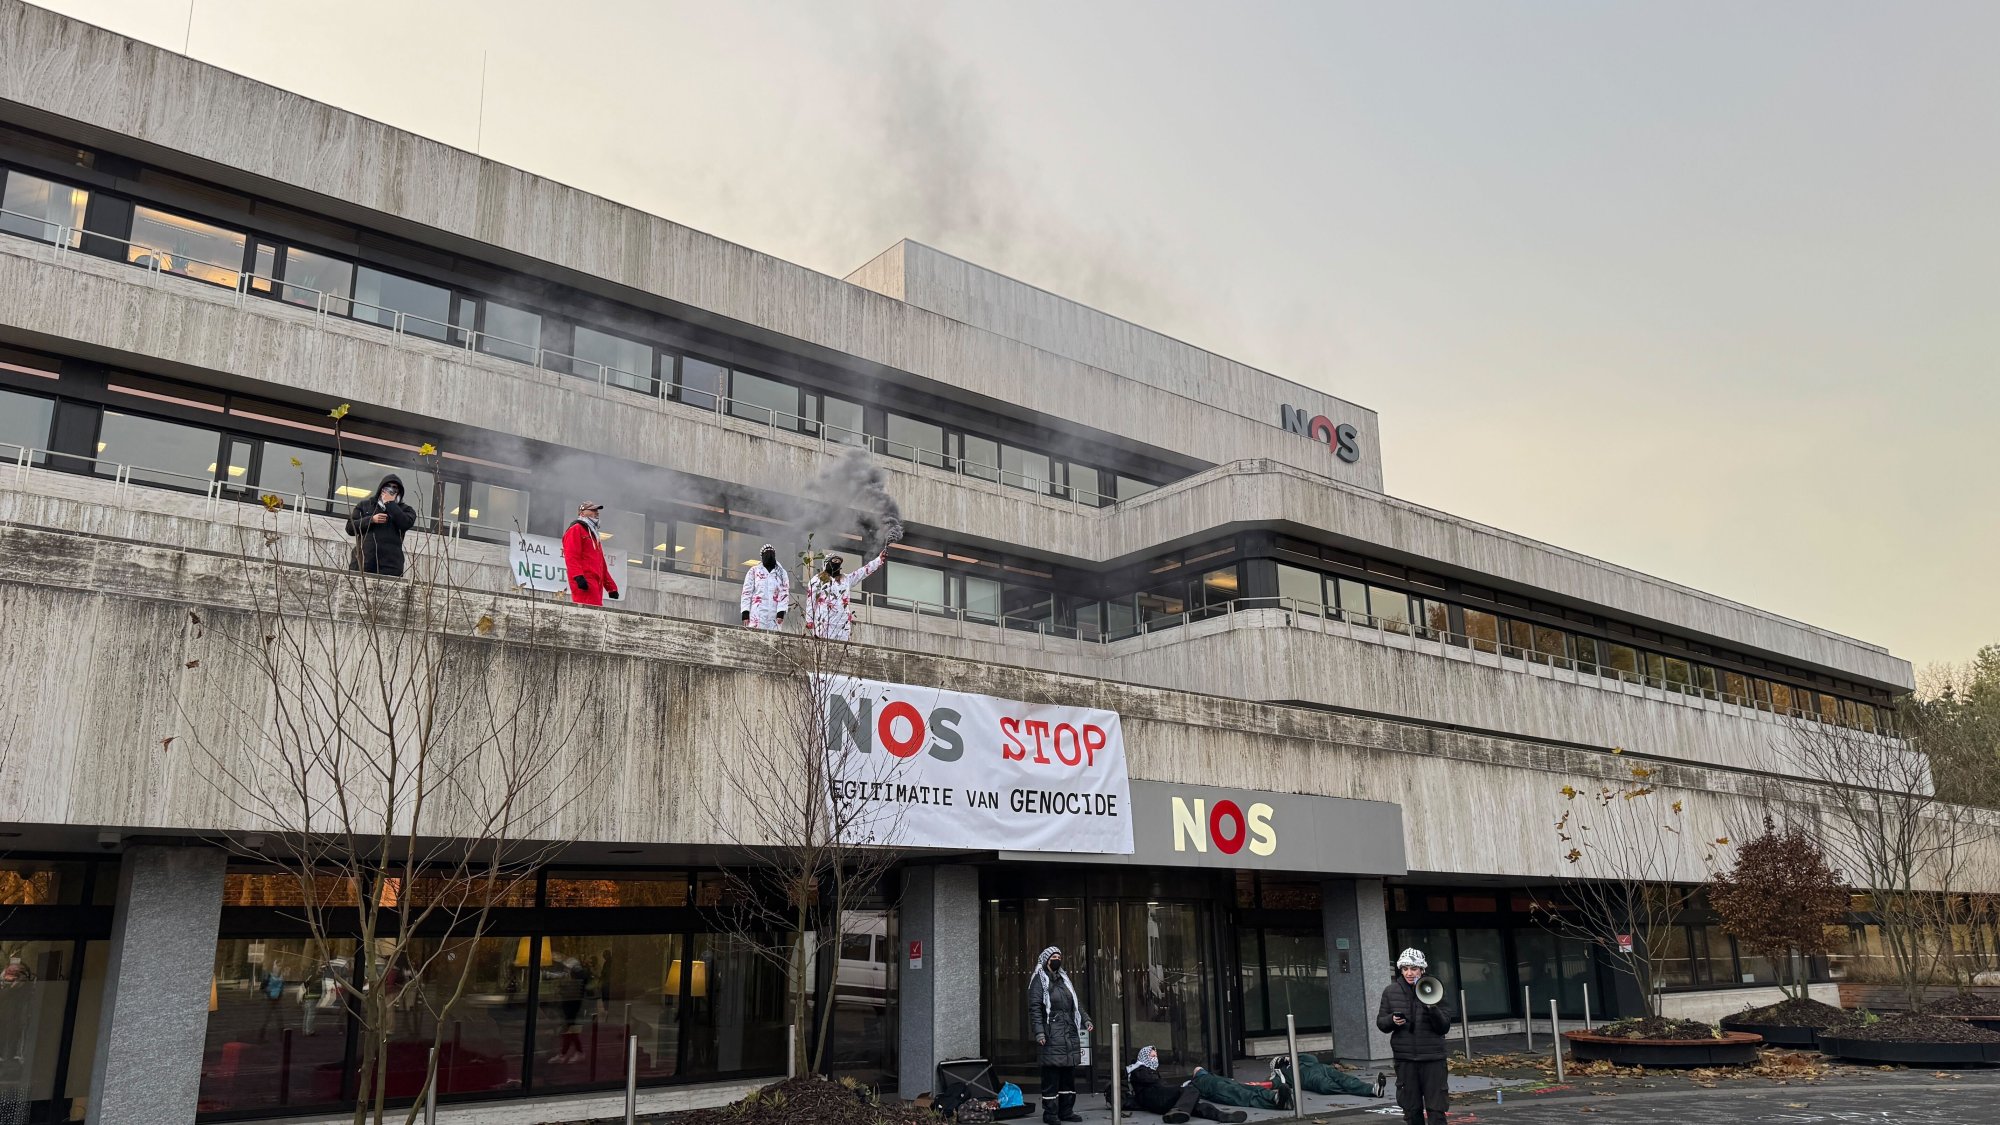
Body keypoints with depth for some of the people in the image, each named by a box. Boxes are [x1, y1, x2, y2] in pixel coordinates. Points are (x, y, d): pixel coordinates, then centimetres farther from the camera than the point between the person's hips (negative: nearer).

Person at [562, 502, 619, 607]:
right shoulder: (575, 529, 3)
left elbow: (602, 564, 30)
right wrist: (578, 576, -24)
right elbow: (571, 557, -10)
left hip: (596, 583, 9)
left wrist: (611, 586, 24)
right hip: (585, 583, -9)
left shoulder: (593, 534, 31)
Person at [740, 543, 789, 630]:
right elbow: (747, 592, 7)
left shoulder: (781, 573, 14)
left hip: (775, 616, 2)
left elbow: (784, 593, 6)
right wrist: (745, 613, -3)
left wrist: (781, 612, -7)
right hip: (757, 614, -1)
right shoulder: (754, 571, 11)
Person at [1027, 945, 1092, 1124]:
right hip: (1052, 1035, -7)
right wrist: (1039, 1032, -18)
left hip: (1071, 1034, 7)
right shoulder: (1039, 980, -2)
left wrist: (1086, 1020, 7)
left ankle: (1066, 1111, 19)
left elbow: (1076, 1003, 22)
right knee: (1051, 1076, -5)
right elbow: (1034, 1008, -9)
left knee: (1069, 1075, 10)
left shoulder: (1064, 979, 20)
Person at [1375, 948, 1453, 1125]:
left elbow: (1445, 1027, -2)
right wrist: (1393, 1020, -12)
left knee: (1436, 1109, -3)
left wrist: (1433, 1009, -19)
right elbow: (1380, 1022, 9)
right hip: (1405, 1059, 2)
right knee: (1411, 1110, 8)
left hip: (1433, 1058, -2)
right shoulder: (1391, 991, 4)